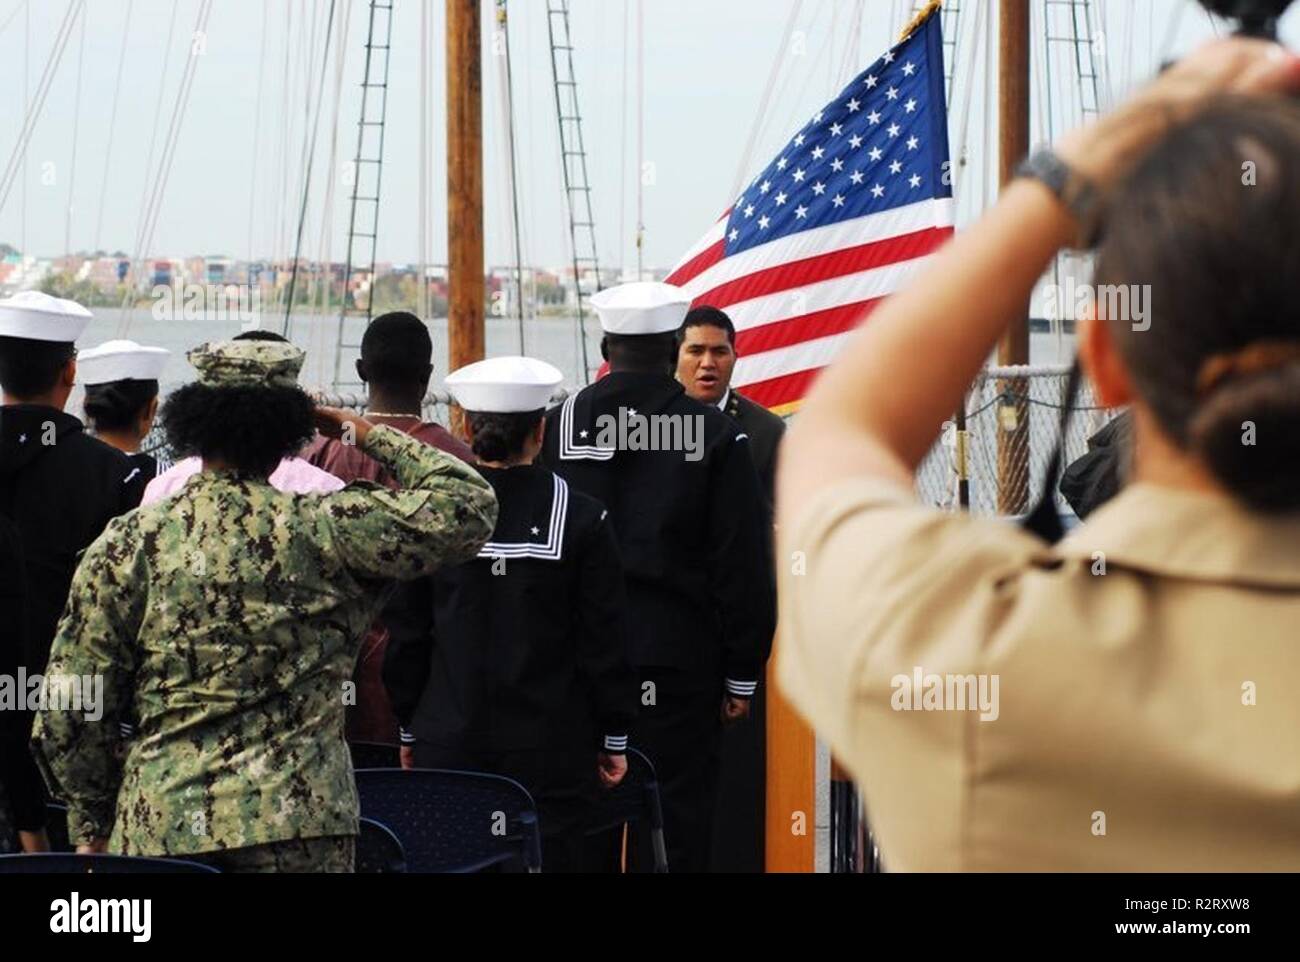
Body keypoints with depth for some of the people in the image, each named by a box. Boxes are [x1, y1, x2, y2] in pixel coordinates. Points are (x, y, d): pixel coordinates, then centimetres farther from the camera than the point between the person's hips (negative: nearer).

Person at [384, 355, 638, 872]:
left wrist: (410, 729, 14)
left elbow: (407, 634, 3)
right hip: (553, 747, -1)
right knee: (554, 856, 1)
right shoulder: (581, 519, -6)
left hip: (450, 746, 1)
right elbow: (606, 639, -2)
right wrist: (613, 737, 7)